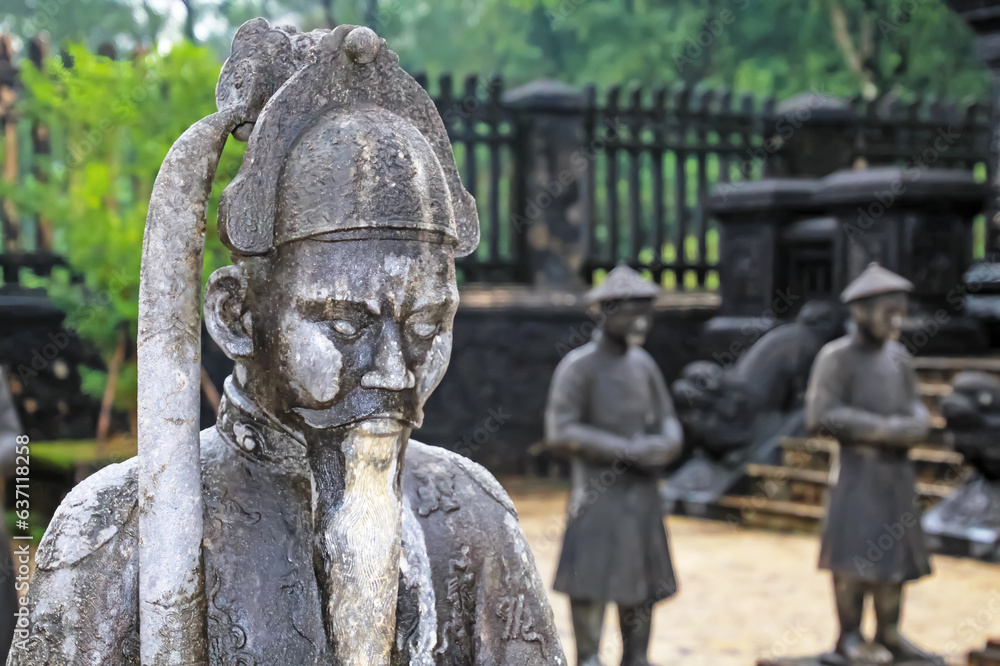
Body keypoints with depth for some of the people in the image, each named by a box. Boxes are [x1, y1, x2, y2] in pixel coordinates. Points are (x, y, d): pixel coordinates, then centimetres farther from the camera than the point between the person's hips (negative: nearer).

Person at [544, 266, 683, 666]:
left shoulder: (643, 364, 9)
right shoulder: (577, 366, -10)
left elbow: (667, 422, 13)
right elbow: (559, 434, -17)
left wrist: (667, 444, -12)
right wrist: (626, 450, -21)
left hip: (642, 494, 6)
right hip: (598, 494, -6)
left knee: (641, 583, 10)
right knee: (590, 584, -5)